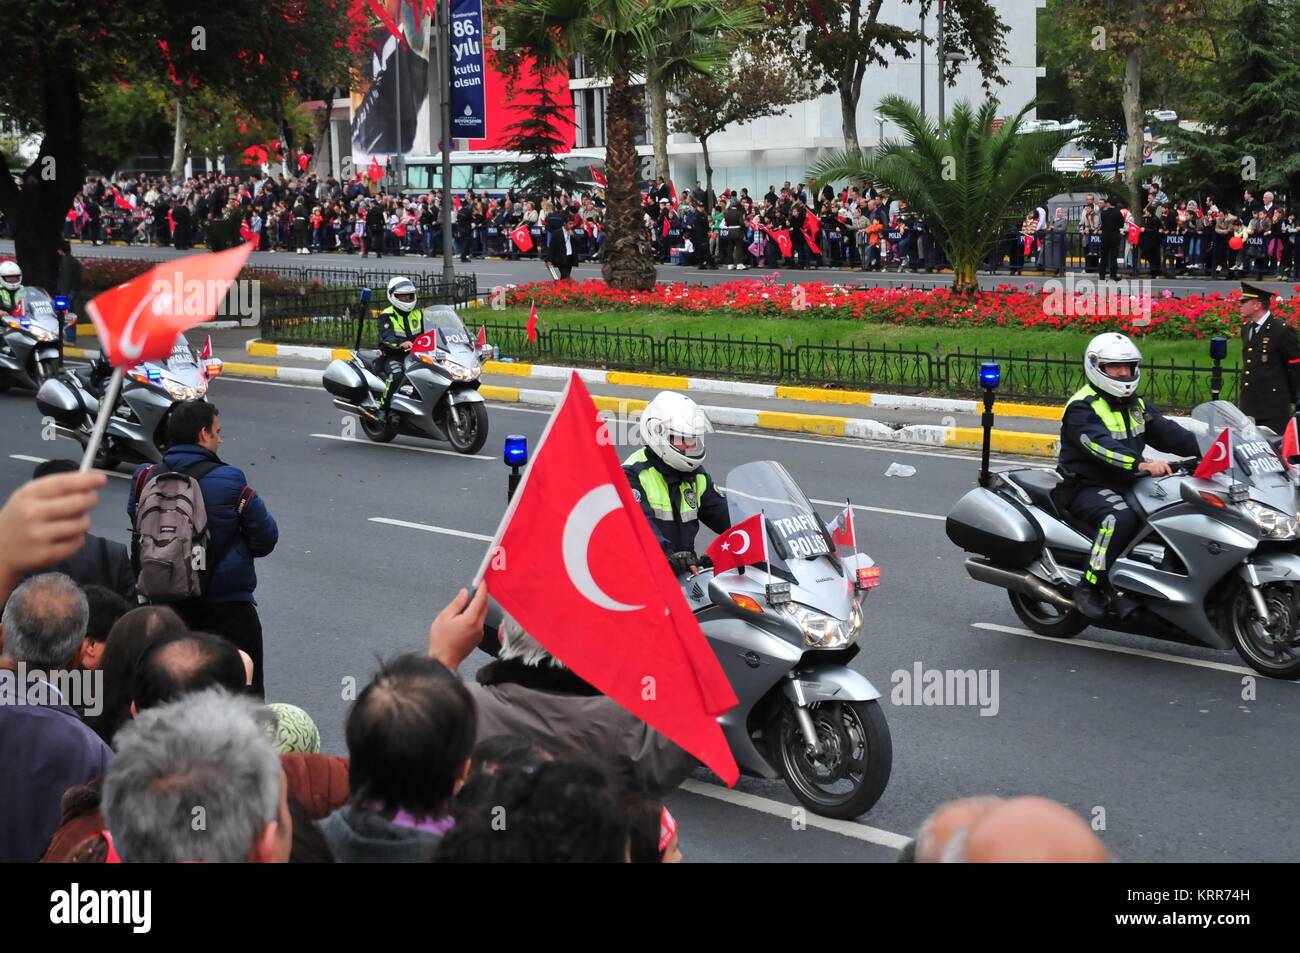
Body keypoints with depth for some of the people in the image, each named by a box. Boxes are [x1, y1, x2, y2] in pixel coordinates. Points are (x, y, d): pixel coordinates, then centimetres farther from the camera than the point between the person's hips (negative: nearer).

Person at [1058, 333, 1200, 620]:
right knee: (1120, 518, -37)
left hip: (1128, 485, 8)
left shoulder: (1136, 405, 16)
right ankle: (1088, 587, -28)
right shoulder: (1082, 408, -11)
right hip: (1087, 487, -8)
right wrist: (1142, 465, -44)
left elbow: (1168, 432, 5)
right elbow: (1101, 446, -29)